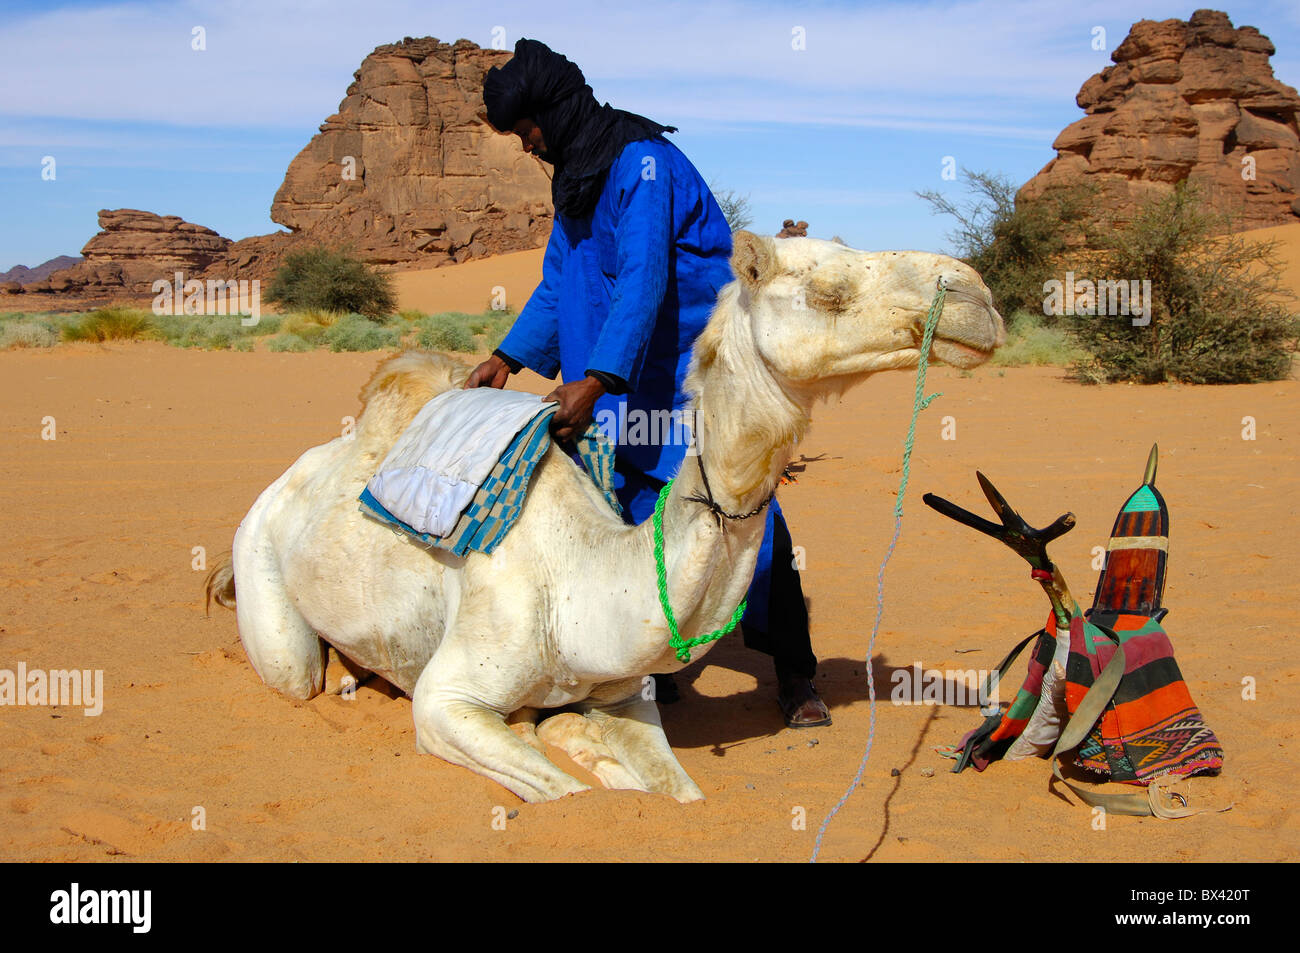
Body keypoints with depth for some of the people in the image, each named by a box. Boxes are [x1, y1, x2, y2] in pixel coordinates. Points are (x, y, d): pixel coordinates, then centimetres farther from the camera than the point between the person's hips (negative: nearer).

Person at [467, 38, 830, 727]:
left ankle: (794, 675, 8)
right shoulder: (575, 176, 12)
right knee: (635, 519, 4)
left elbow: (644, 277, -27)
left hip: (700, 368, -8)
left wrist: (596, 381, -33)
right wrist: (508, 358, 6)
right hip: (626, 383, 8)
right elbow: (559, 285, 17)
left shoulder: (644, 161, -17)